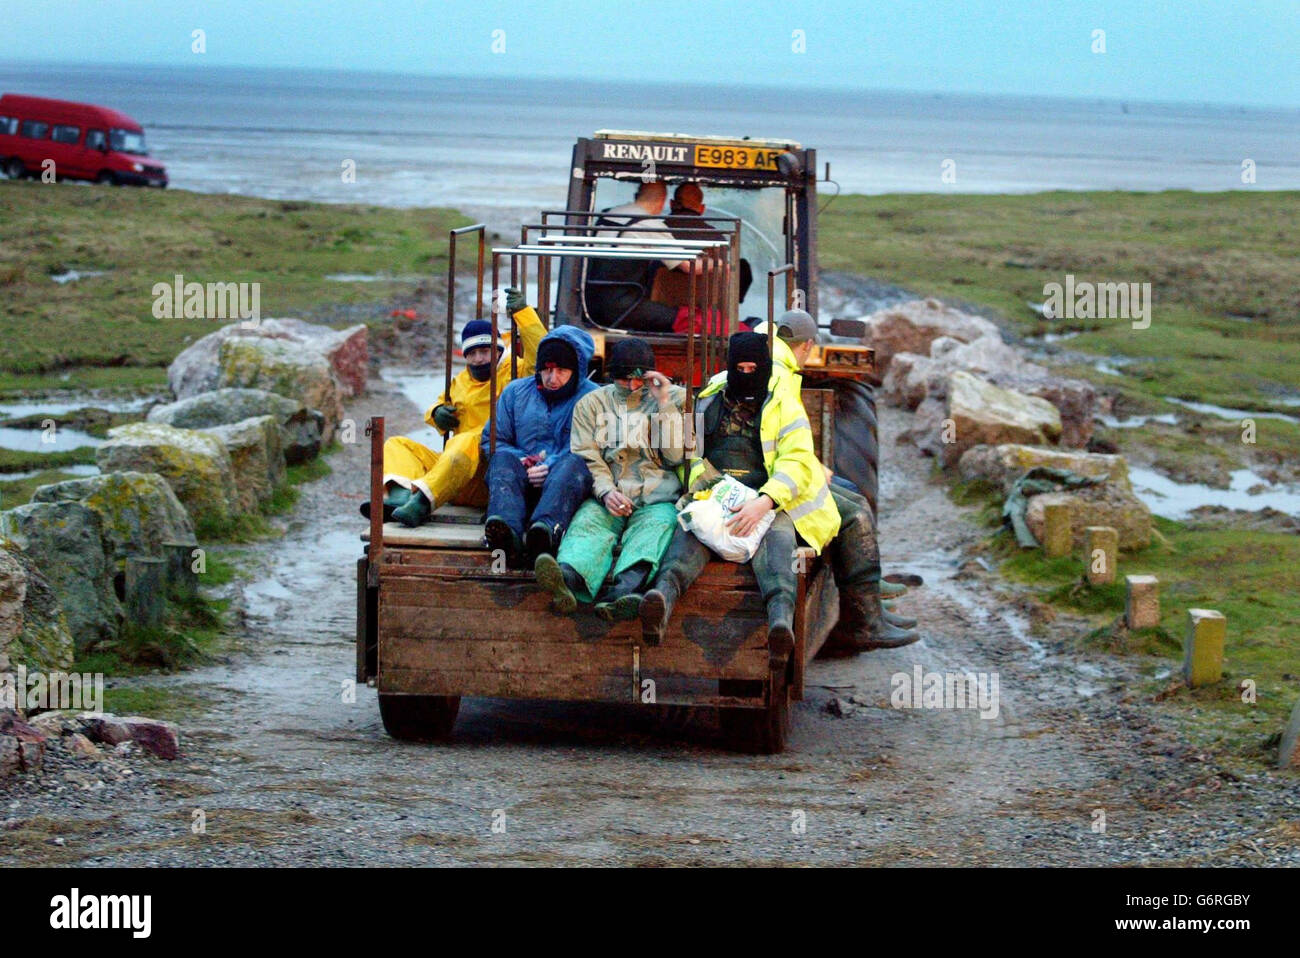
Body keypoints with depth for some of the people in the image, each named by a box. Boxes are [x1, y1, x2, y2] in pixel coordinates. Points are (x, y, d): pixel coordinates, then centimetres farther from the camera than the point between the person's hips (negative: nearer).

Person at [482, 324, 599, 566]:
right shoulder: (515, 392, 22)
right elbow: (491, 440, 18)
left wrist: (552, 467, -18)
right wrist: (521, 463, -4)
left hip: (567, 483, -2)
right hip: (523, 484, 2)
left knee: (573, 463, -35)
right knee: (503, 459, -29)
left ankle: (547, 528, -67)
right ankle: (508, 534, -61)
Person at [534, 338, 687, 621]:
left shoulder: (675, 398, 16)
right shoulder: (591, 404, 17)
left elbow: (675, 456, 6)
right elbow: (586, 458, 4)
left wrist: (665, 405, -2)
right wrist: (606, 492, -15)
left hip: (656, 501, -1)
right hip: (604, 496, 1)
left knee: (656, 526, -35)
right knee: (588, 523, -32)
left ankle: (624, 590, -65)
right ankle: (568, 580, -66)